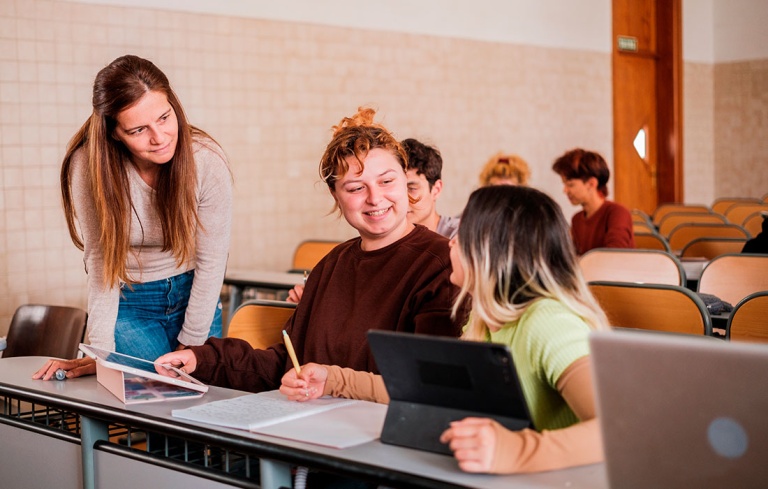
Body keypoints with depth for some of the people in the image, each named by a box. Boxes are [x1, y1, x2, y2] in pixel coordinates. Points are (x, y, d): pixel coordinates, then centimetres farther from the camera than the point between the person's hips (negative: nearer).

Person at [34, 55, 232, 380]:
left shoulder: (208, 160, -20)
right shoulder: (89, 164, -21)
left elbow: (210, 262, -14)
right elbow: (100, 259, -17)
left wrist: (189, 347, -11)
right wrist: (100, 350, -22)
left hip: (193, 296, 1)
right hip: (128, 303, -1)